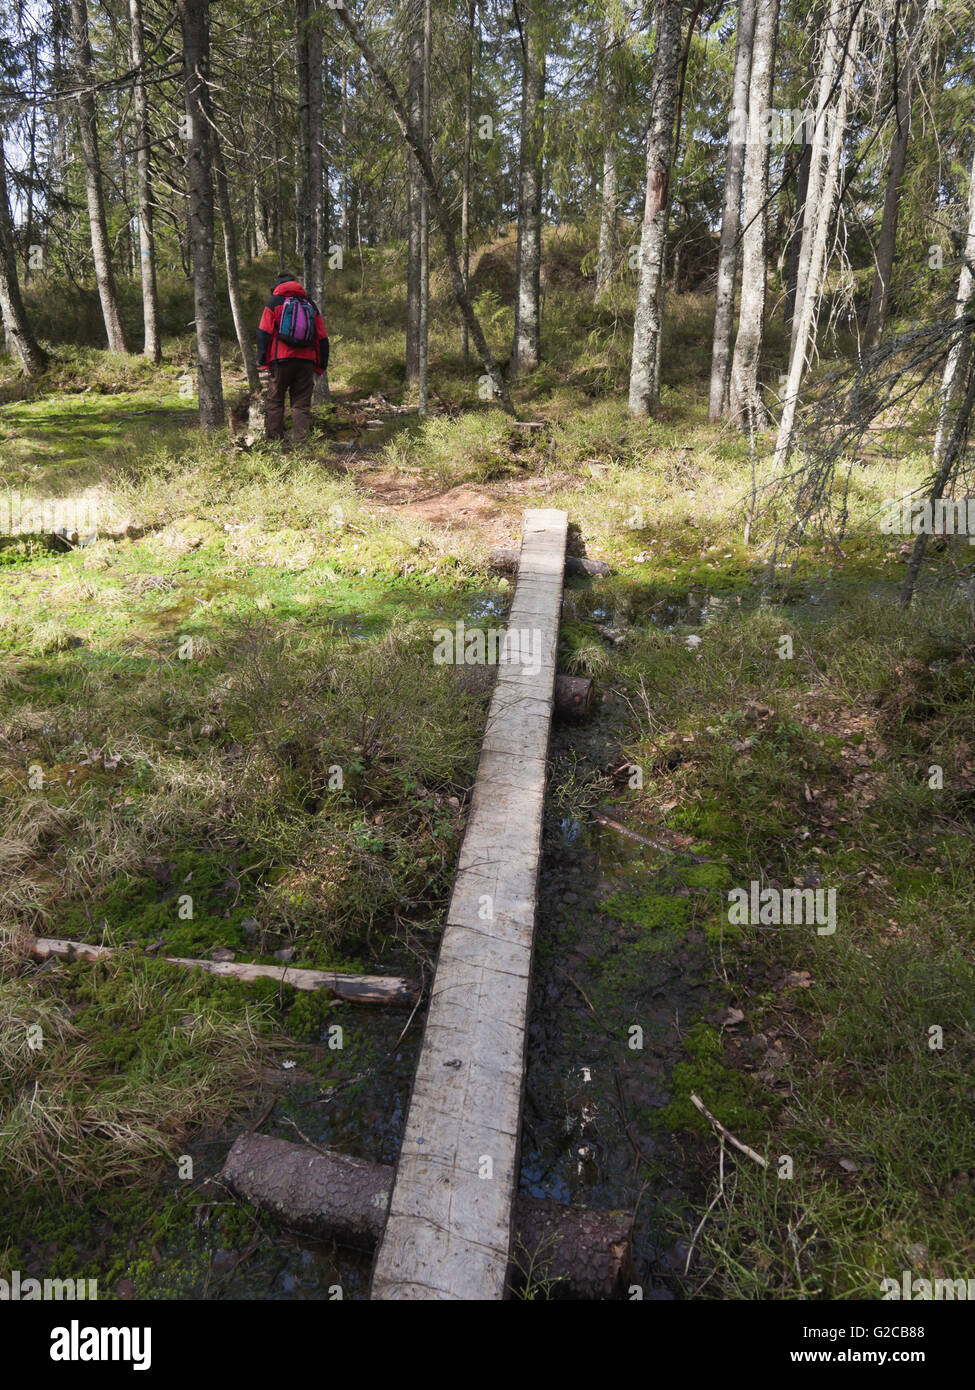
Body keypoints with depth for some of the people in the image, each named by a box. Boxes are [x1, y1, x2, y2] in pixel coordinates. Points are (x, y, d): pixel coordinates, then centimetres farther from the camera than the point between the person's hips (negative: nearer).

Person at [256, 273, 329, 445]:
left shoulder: (274, 302, 7)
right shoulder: (310, 305, 16)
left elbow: (264, 333, -1)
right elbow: (322, 339, 13)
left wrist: (263, 362, 0)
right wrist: (320, 367, 16)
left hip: (281, 360, -2)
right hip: (306, 362, 2)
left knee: (275, 402, 6)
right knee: (302, 404, 3)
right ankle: (301, 443, -6)